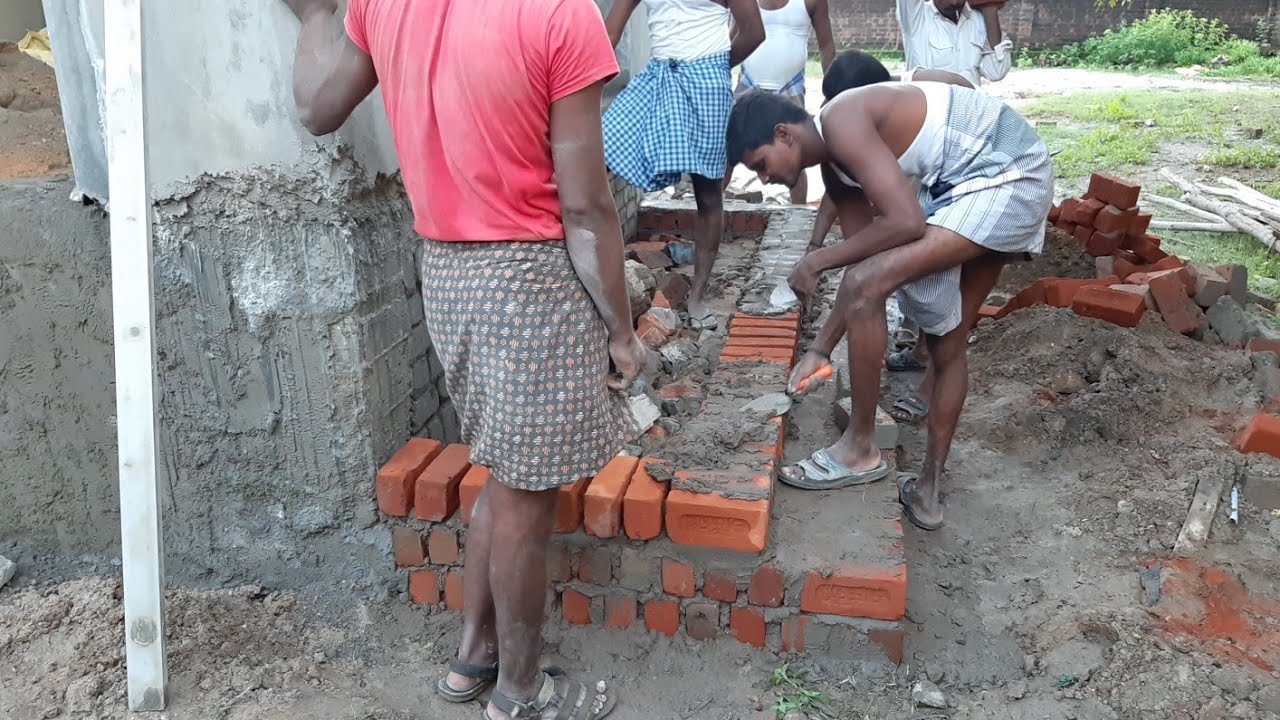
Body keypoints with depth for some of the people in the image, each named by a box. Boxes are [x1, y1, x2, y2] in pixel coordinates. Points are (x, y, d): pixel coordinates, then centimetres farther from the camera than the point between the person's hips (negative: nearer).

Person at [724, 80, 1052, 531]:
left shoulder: (841, 123, -18)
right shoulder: (835, 162, 10)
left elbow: (905, 222, -26)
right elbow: (864, 260, 13)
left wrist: (817, 261, -14)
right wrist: (821, 349, 11)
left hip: (1006, 174, -10)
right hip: (988, 176, 10)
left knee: (865, 286, -17)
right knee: (946, 341, 14)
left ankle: (860, 449, -2)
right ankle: (927, 492, 25)